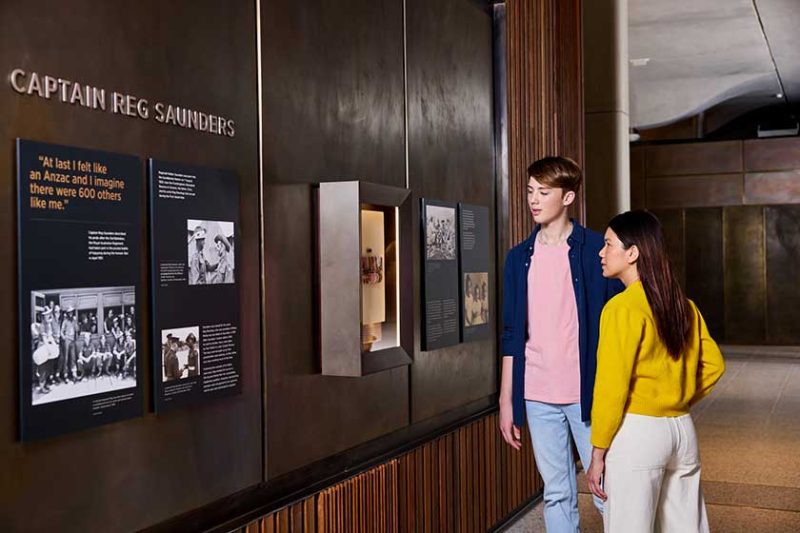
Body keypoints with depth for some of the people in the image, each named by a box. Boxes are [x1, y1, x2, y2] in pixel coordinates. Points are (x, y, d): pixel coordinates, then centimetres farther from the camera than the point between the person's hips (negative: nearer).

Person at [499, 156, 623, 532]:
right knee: (557, 495, 11)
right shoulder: (519, 258, 8)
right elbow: (512, 335, 11)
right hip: (537, 397, 4)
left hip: (587, 393, -3)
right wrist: (506, 401, 9)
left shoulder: (595, 250, -4)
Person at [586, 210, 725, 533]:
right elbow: (713, 365, 14)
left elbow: (612, 386, -15)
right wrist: (679, 402, 15)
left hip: (636, 433, -7)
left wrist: (598, 454, -9)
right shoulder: (683, 306, 8)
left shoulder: (622, 308, -13)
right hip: (682, 430, 7)